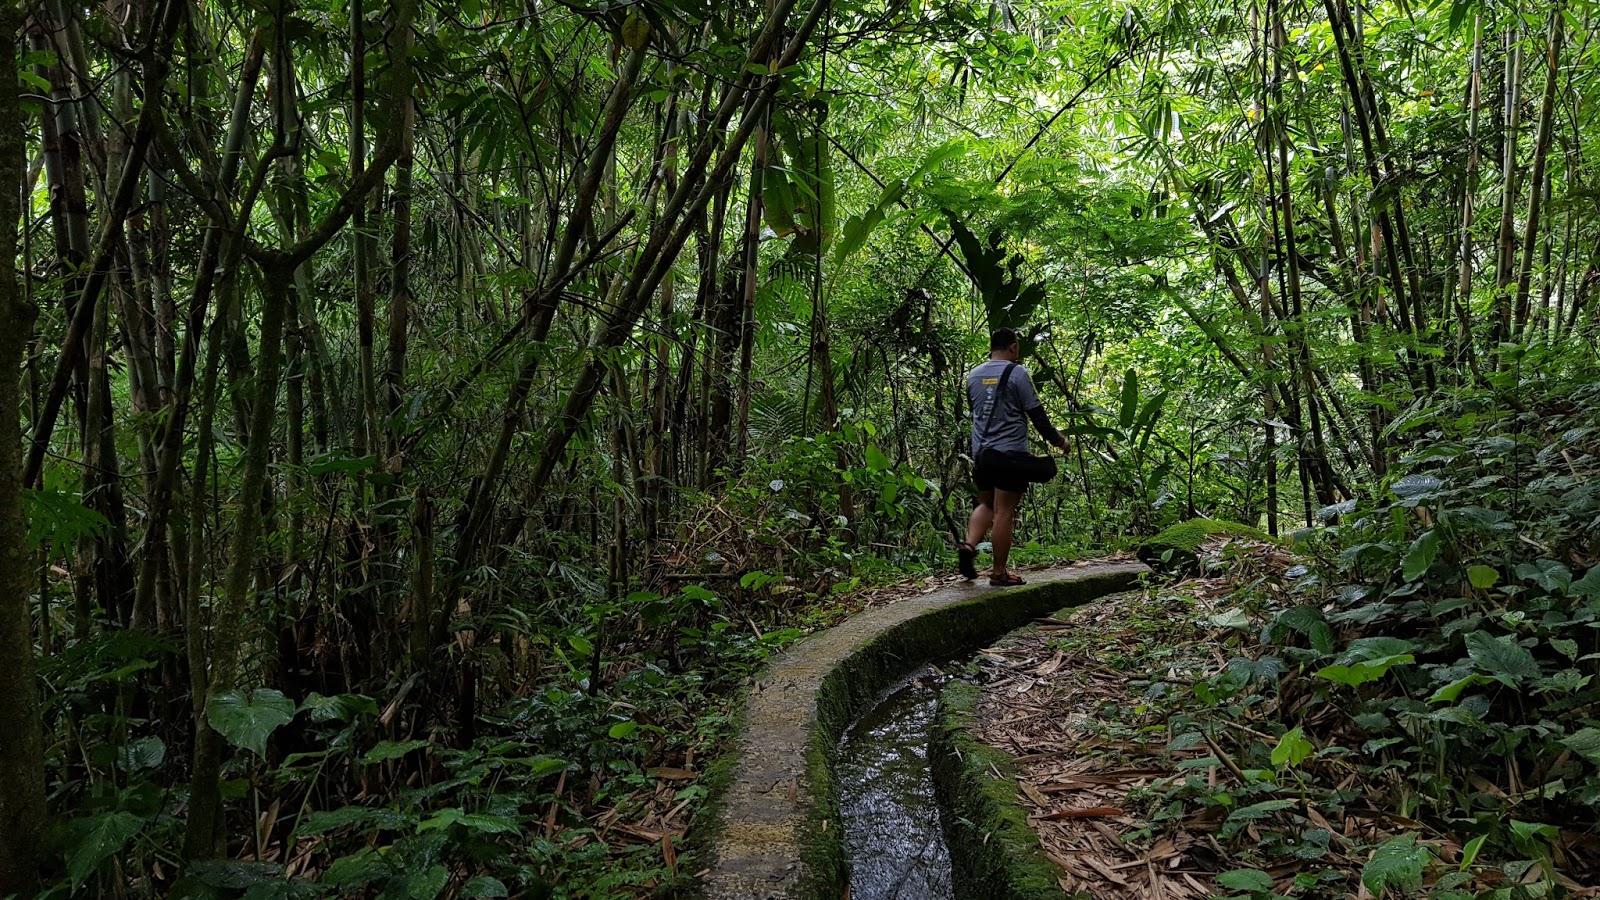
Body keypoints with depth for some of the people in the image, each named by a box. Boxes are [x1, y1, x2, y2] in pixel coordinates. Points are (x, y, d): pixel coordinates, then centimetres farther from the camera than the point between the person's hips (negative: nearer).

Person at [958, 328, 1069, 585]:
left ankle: (969, 545, -2)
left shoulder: (973, 375, 10)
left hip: (981, 453, 6)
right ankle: (999, 572, 1)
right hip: (1010, 453, -6)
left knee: (986, 504, 20)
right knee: (1004, 512, -2)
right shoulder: (1017, 373, -8)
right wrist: (1057, 439, 5)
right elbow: (1036, 413, -7)